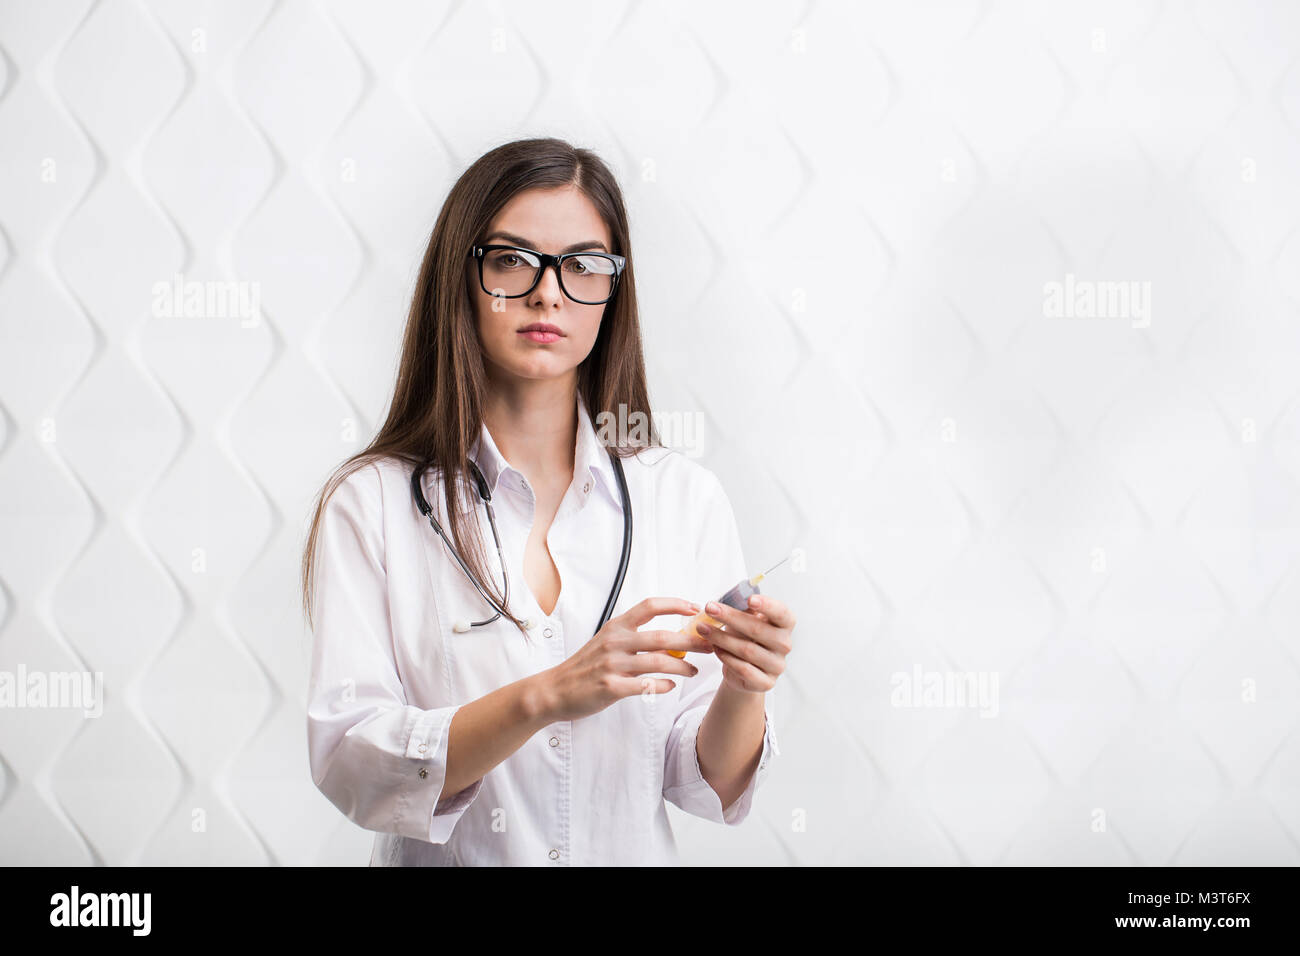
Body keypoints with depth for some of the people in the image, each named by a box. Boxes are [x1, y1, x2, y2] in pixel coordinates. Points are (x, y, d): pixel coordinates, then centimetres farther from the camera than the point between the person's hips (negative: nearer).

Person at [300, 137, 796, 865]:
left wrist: (741, 692, -16)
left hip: (636, 855, 2)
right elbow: (348, 767, -11)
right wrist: (549, 694, -22)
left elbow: (710, 784, 3)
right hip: (445, 860, -2)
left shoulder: (685, 497, 3)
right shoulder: (370, 502, -2)